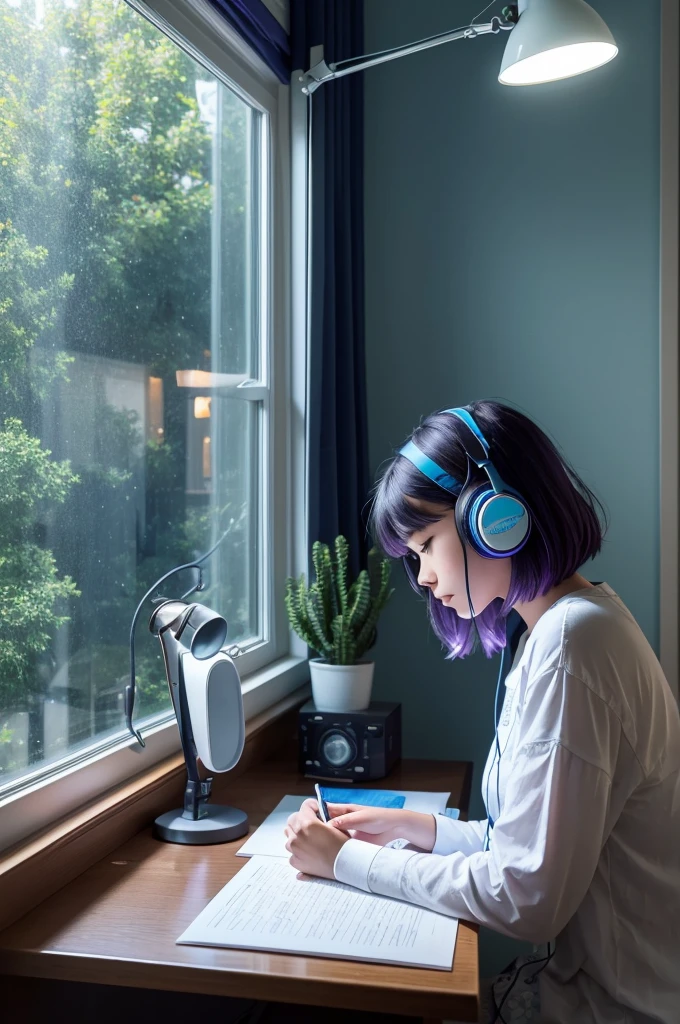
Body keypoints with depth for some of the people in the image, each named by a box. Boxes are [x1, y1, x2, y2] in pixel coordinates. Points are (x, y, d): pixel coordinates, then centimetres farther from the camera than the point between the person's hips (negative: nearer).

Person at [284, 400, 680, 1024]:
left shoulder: (569, 642, -23)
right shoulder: (582, 617, 8)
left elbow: (525, 895, -22)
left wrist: (348, 859, -13)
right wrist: (418, 829, 3)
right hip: (595, 973, 8)